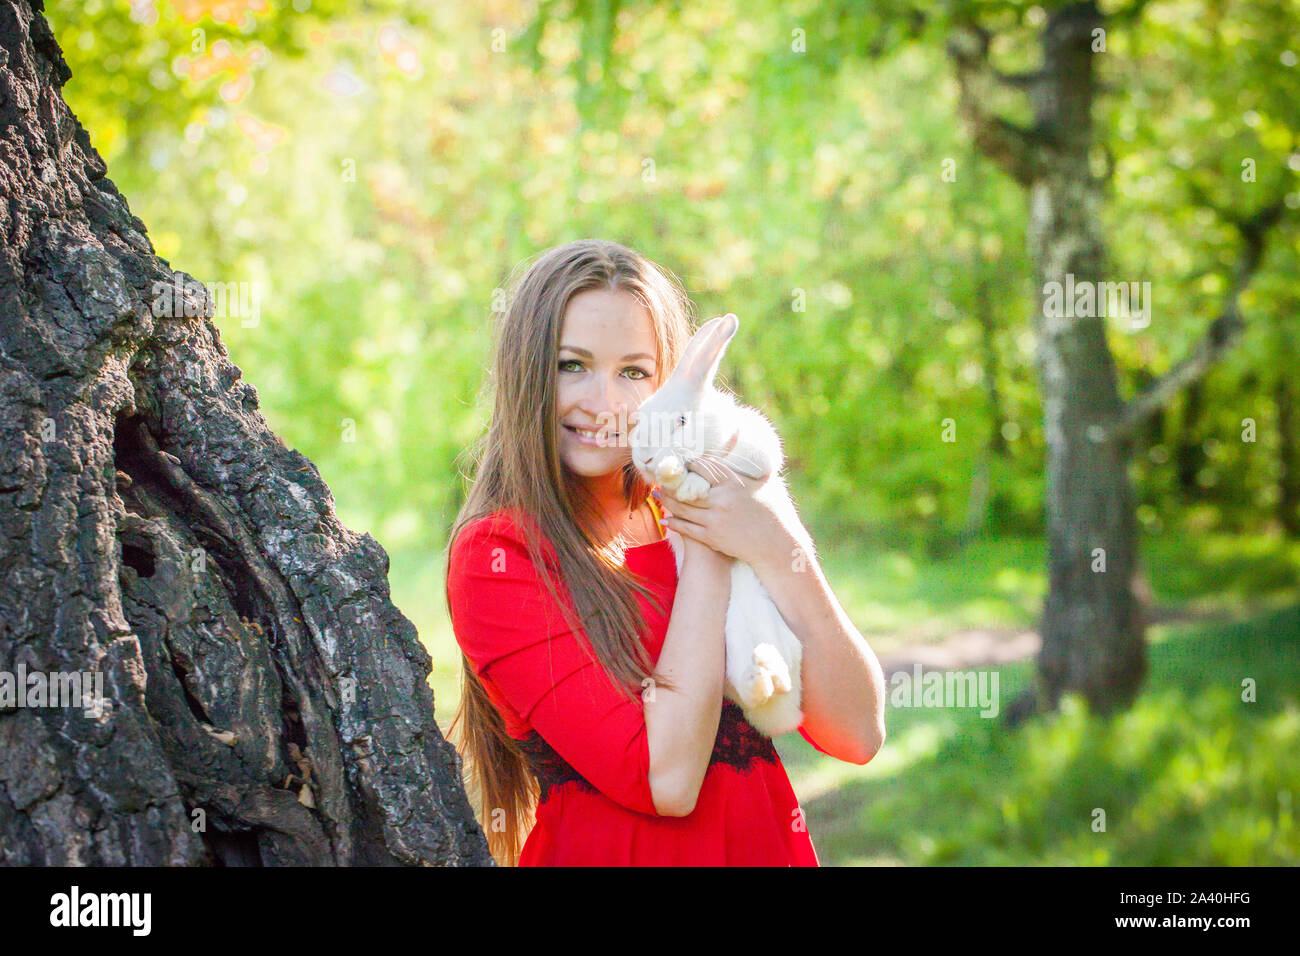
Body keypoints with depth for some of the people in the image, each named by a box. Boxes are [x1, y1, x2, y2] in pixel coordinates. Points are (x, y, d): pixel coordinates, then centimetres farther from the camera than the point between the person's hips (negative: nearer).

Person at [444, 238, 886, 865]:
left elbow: (858, 735, -1)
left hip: (769, 845, 3)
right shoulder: (494, 554, -6)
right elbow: (665, 778, -14)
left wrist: (778, 553, -11)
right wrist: (704, 554, -10)